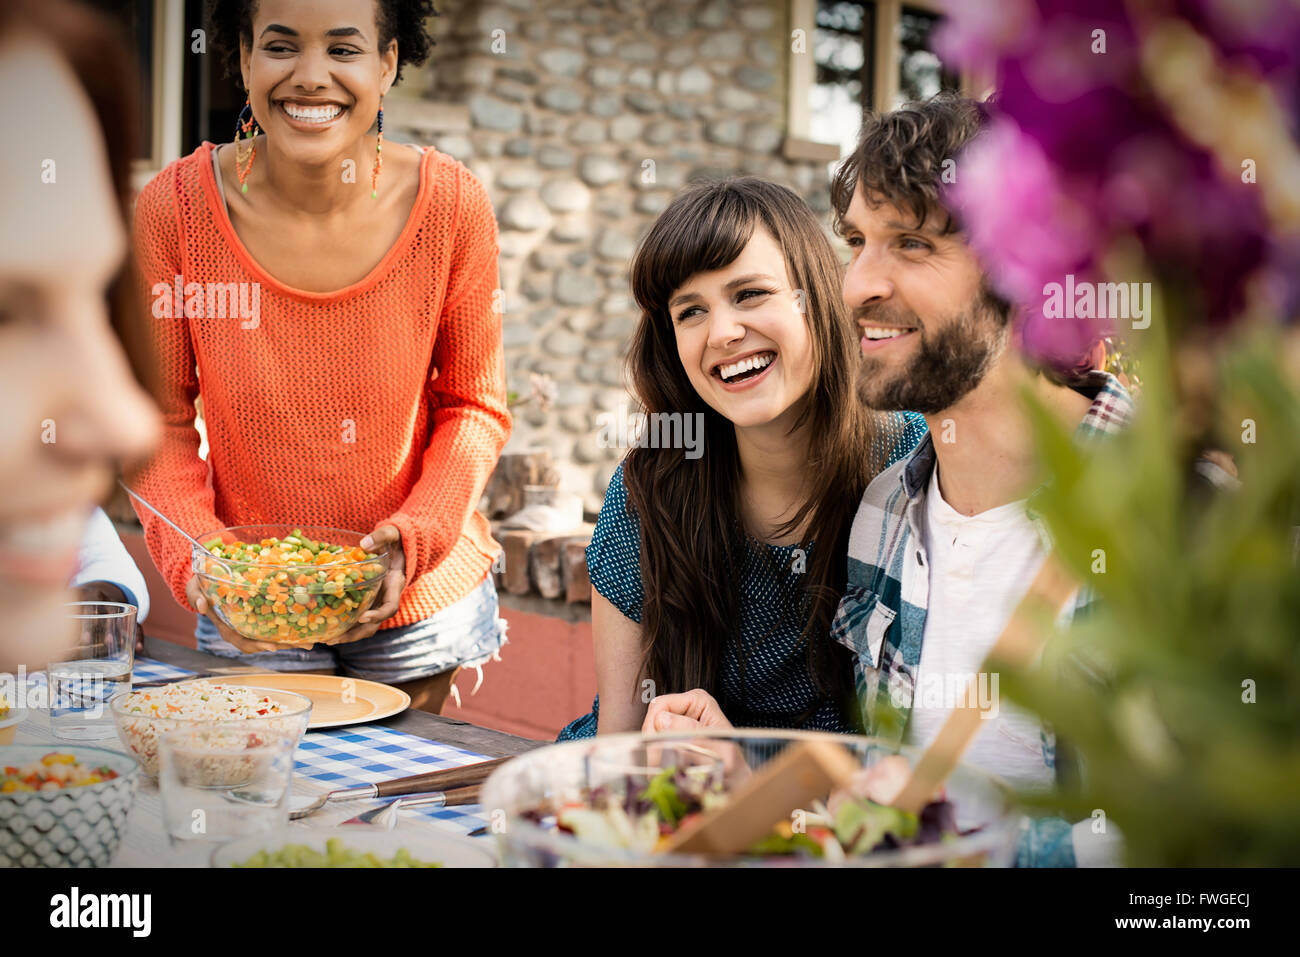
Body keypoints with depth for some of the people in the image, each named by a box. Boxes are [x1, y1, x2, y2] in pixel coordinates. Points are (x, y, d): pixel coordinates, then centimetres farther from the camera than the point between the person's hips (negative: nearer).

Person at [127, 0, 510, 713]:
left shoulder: (450, 205, -15)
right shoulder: (173, 207, -15)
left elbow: (475, 407, -4)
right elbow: (158, 419, -4)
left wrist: (415, 537, -18)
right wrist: (193, 557, -19)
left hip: (418, 596, 1)